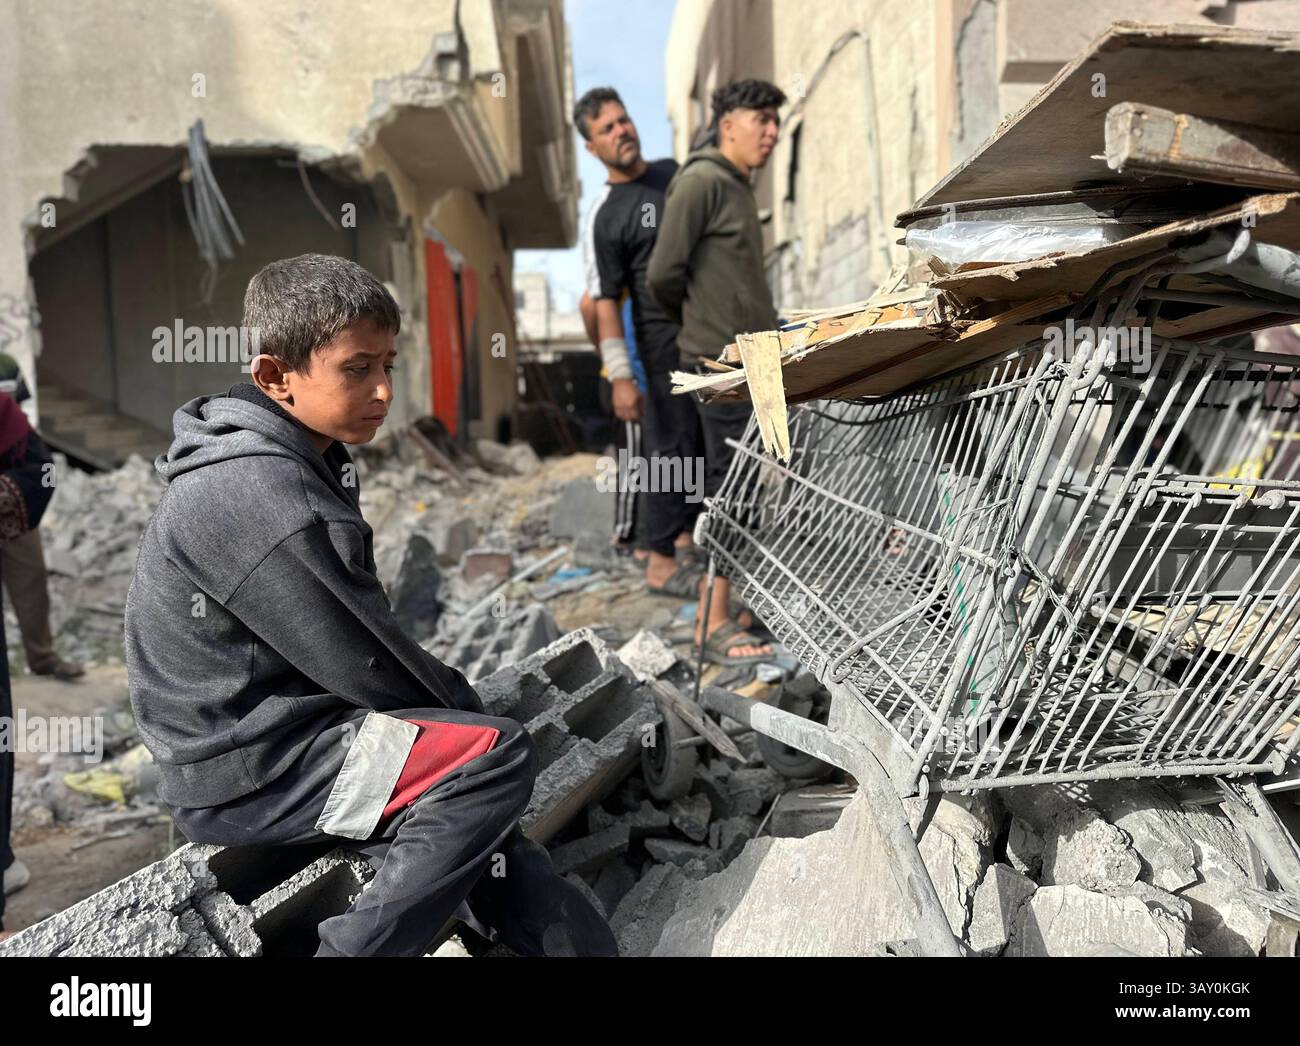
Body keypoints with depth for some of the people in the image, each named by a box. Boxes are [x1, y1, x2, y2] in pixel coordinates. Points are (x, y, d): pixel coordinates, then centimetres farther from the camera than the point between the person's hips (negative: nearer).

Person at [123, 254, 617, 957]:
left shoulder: (306, 462, 7)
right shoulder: (259, 495, -24)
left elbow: (358, 635, 11)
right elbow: (358, 660, -20)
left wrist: (451, 697, 3)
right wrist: (460, 711, -4)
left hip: (271, 730, 10)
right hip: (242, 774, -10)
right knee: (500, 757, -17)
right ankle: (360, 947, -8)